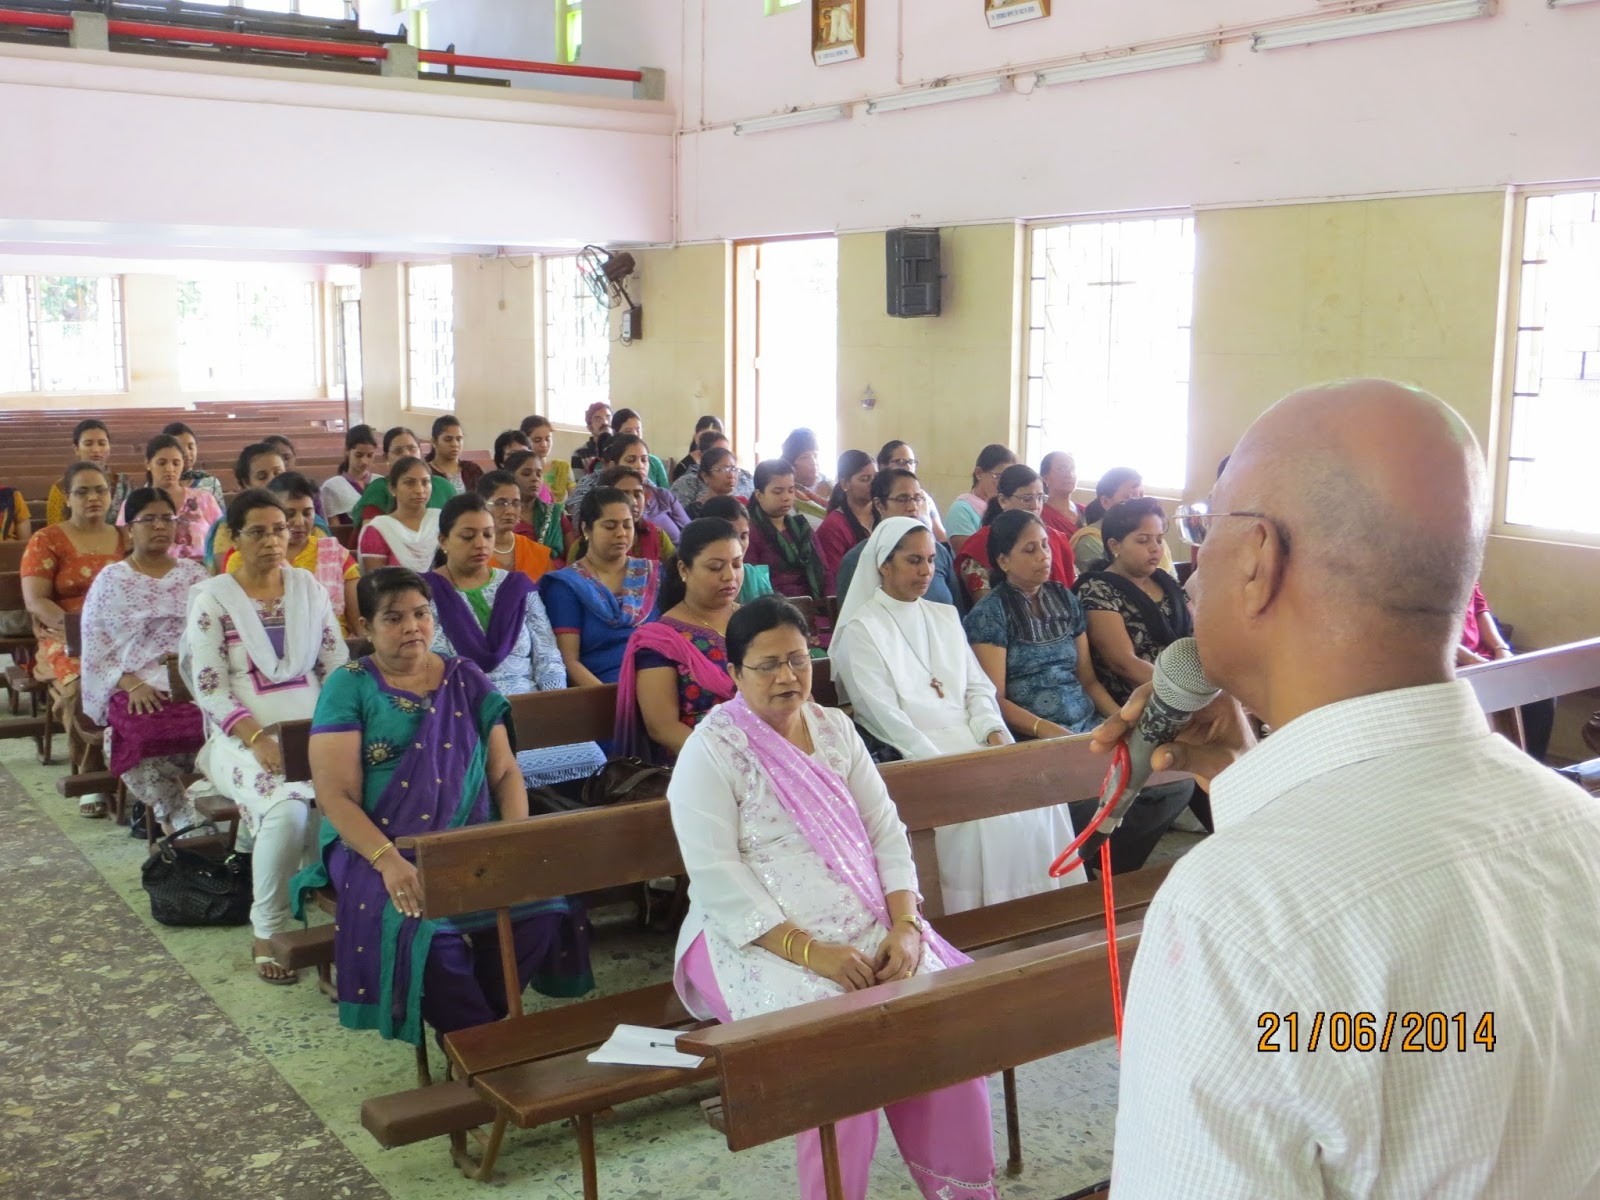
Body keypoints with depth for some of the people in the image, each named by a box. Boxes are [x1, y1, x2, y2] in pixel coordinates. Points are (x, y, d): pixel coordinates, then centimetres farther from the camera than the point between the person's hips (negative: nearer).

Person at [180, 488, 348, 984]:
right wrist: (257, 738, -19)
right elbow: (209, 687, -6)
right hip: (244, 734, -3)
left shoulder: (307, 586, 12)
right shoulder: (212, 599, 1)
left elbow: (336, 664, 12)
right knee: (288, 809, -34)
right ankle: (267, 933, -14)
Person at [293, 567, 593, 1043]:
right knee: (420, 925, -35)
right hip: (378, 846, -3)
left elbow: (505, 771, 10)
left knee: (545, 903, -26)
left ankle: (473, 1028, -6)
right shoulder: (348, 688, 2)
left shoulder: (466, 681, 12)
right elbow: (336, 796, -6)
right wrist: (389, 860, -21)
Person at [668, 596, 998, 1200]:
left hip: (867, 928, 5)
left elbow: (886, 833, 10)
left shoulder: (834, 728, 13)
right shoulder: (711, 750, -4)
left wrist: (904, 925, -7)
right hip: (761, 939, -5)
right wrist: (807, 950, -21)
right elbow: (716, 877, -13)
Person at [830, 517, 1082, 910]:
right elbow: (883, 715, -10)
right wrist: (942, 764, -19)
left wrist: (994, 731, -4)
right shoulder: (860, 630, -1)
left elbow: (977, 687, 17)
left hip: (971, 742, 6)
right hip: (912, 756, -6)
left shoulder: (945, 617, 21)